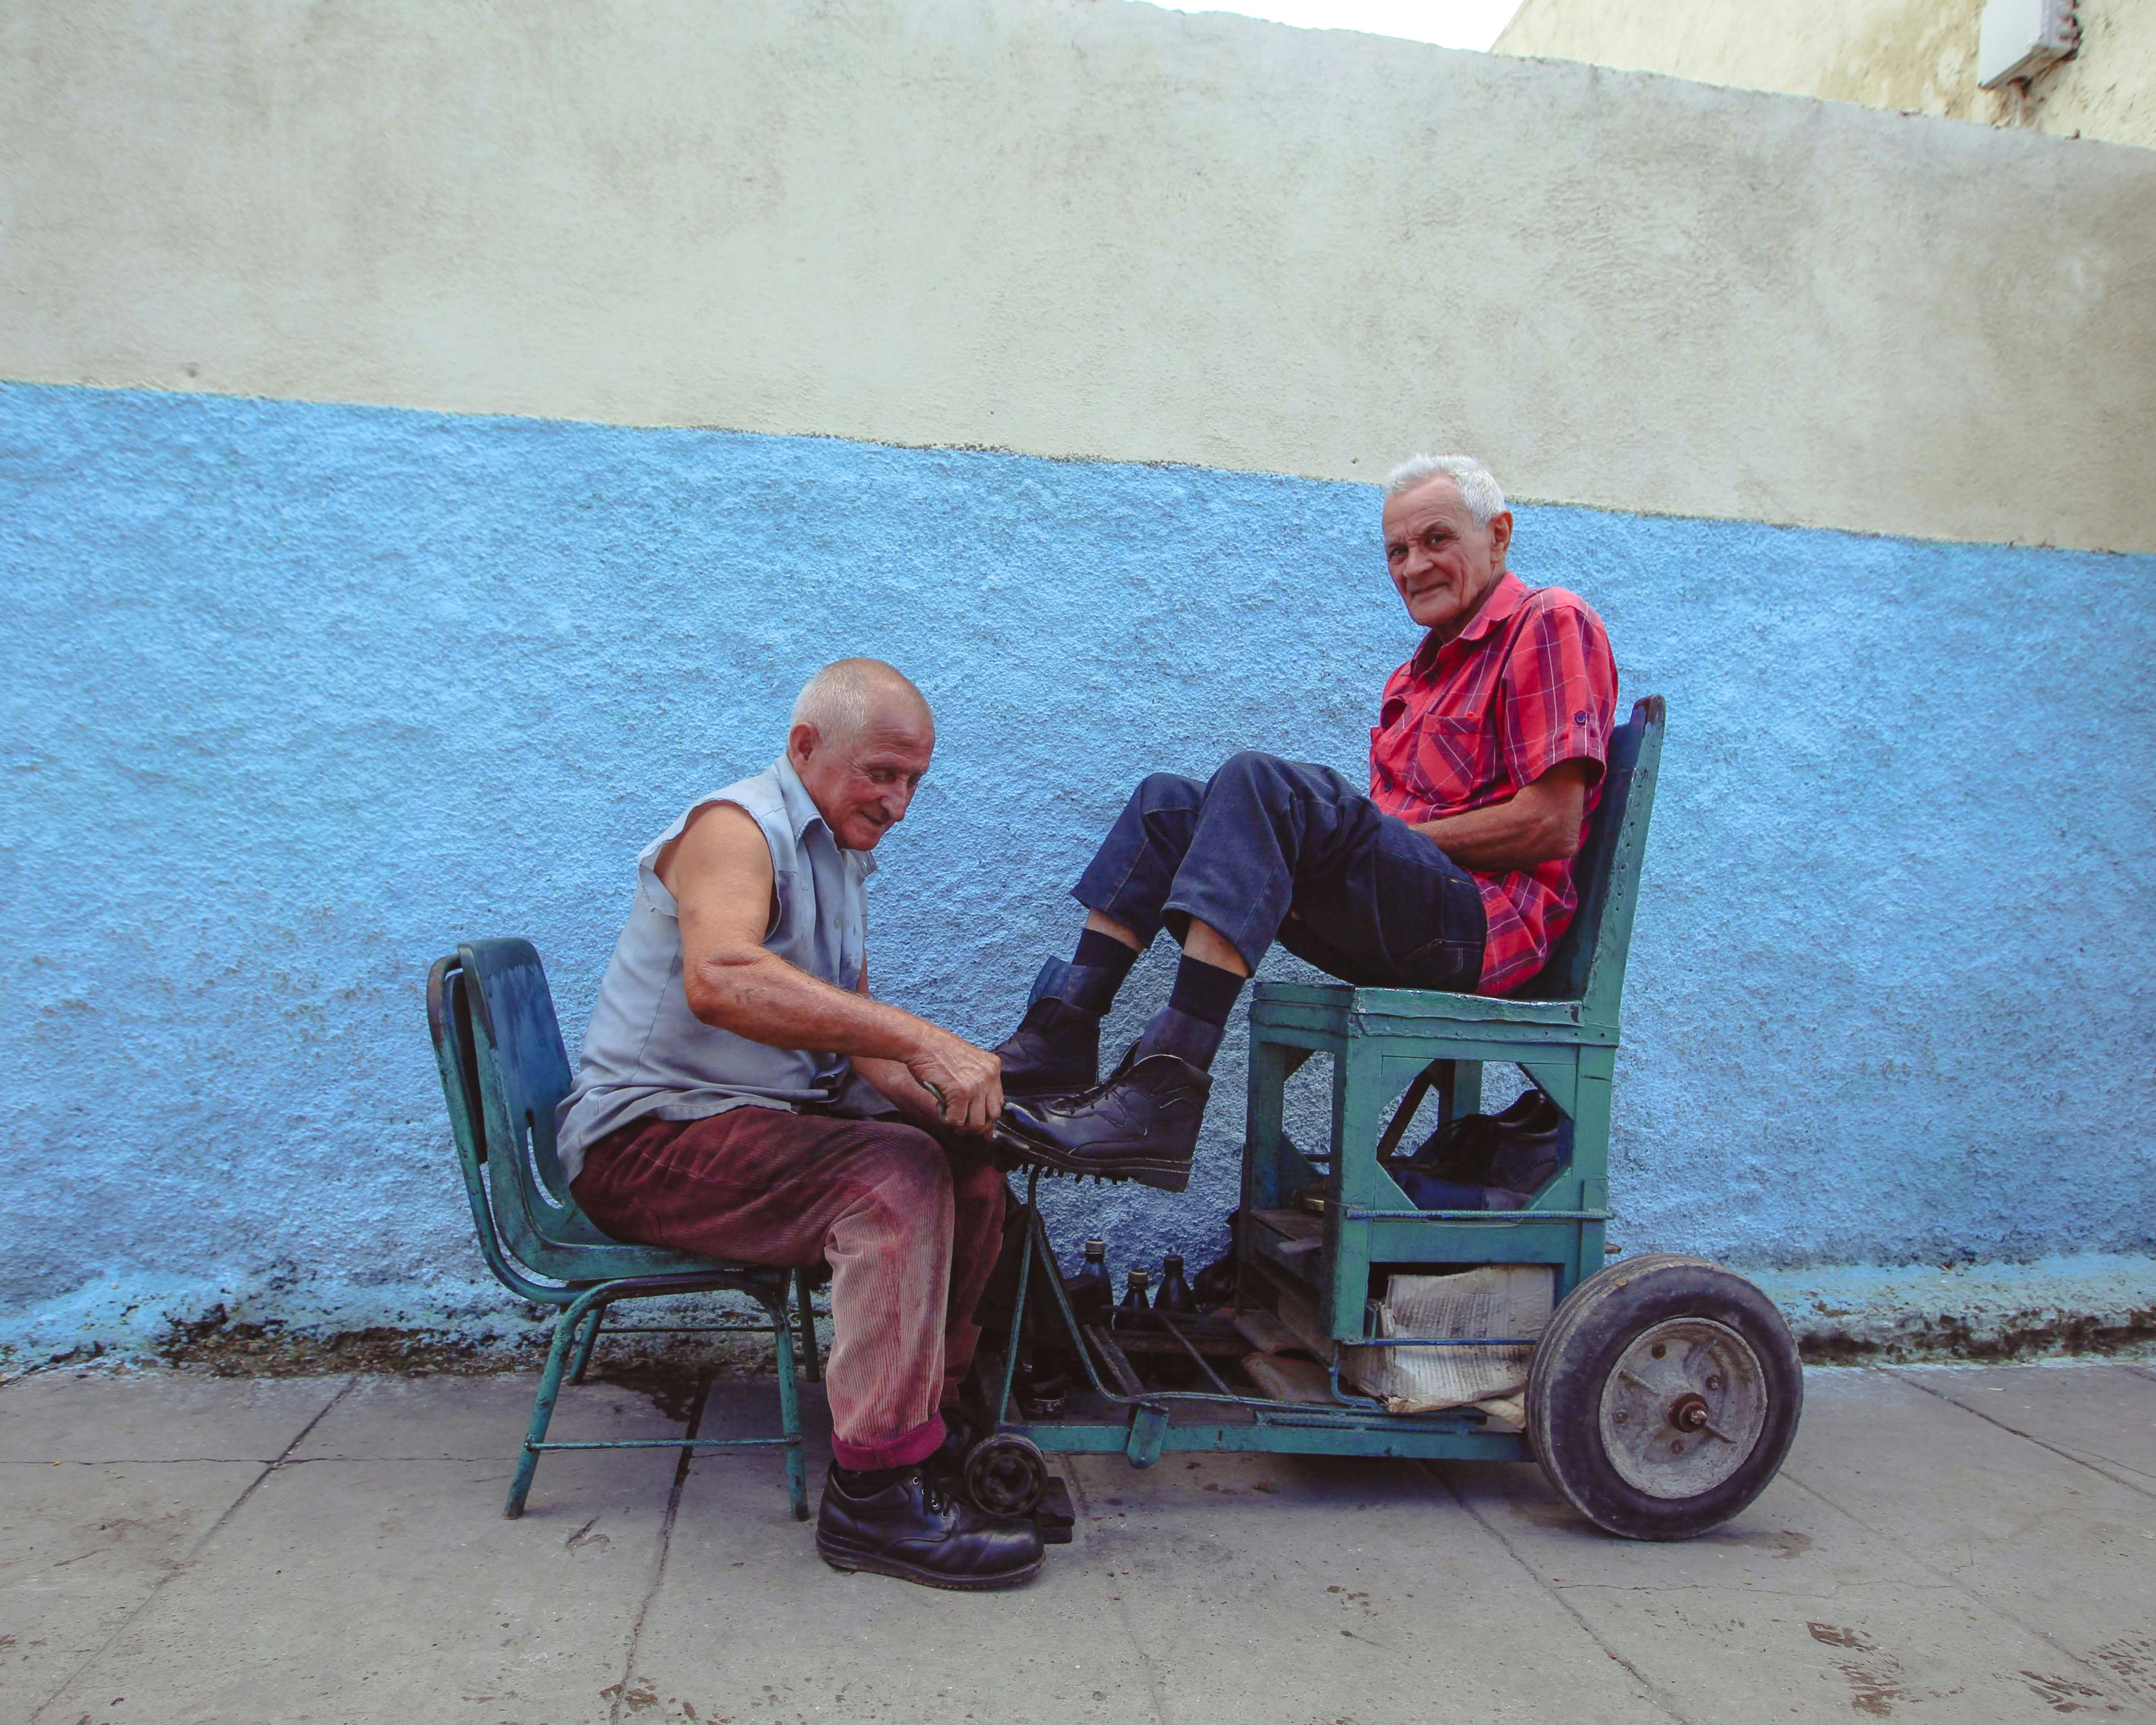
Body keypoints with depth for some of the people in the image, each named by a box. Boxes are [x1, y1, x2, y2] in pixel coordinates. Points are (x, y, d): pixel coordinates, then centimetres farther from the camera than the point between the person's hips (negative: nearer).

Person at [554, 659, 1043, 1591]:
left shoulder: (839, 857, 17)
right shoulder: (736, 828, -14)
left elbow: (845, 1028, 14)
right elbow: (720, 980, -36)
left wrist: (934, 1101, -6)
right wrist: (923, 1039, -42)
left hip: (767, 1122, 9)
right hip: (646, 1138, -9)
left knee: (970, 1160, -4)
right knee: (894, 1175, -28)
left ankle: (930, 1422, 5)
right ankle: (874, 1492, -24)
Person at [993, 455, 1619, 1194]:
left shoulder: (1551, 622, 1)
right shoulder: (1425, 668, 27)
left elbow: (1551, 826, -11)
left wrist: (1403, 837, -9)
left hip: (1485, 922, -9)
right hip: (1402, 925, 9)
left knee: (1260, 782, -29)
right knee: (1170, 799, 2)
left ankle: (1162, 1095, -40)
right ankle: (1057, 1042, -13)